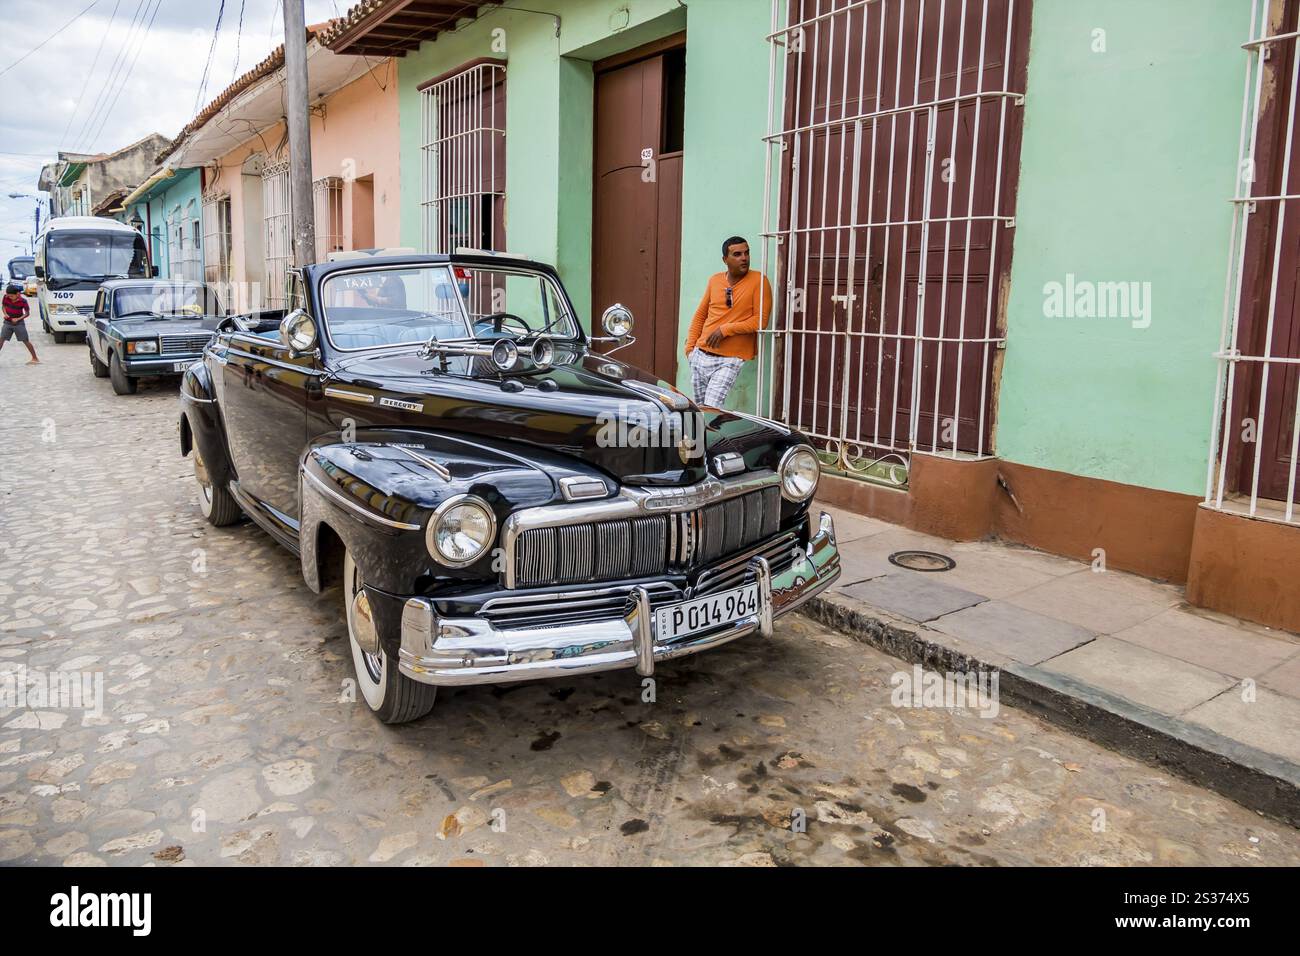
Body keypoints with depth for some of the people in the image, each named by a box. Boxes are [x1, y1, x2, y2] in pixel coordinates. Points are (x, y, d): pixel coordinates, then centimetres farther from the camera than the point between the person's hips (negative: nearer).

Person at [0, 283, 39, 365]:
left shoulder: (23, 301, -16)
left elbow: (27, 313, -8)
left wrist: (18, 319, -21)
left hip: (19, 323, -3)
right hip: (7, 322, 3)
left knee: (26, 341, 0)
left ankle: (35, 359, 8)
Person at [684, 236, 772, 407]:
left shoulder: (758, 281, -7)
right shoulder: (714, 280, 8)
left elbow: (761, 320, -13)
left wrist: (725, 329, -15)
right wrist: (690, 346, 12)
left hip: (730, 360, -5)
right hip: (701, 355, 5)